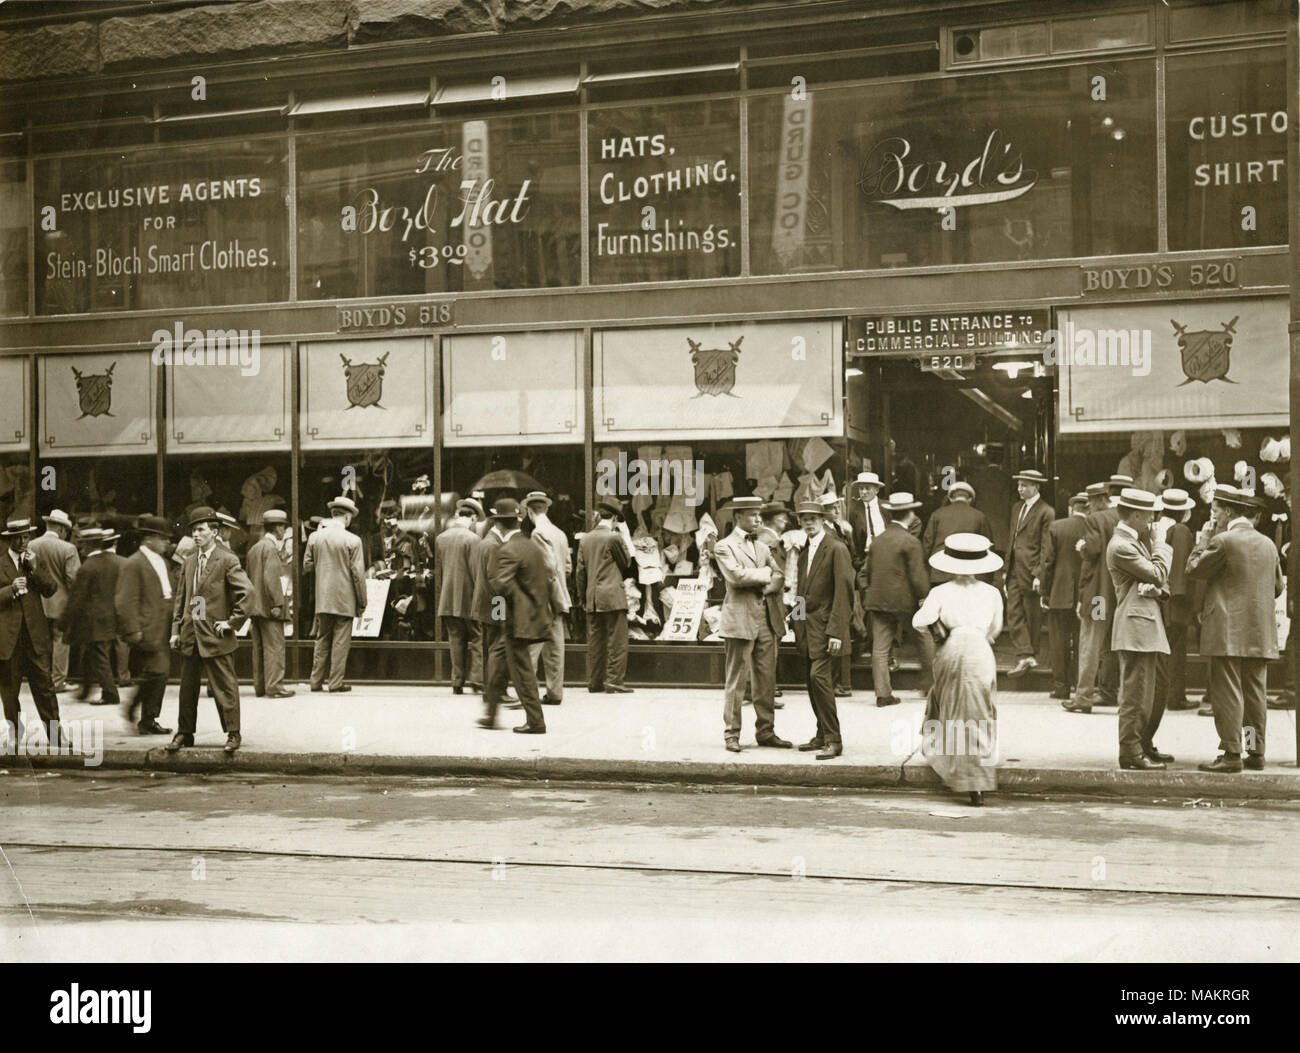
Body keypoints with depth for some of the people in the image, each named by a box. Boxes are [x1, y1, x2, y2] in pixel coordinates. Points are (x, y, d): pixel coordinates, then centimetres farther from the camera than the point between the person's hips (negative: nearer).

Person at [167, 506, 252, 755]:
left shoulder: (227, 561, -7)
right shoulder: (188, 562, 13)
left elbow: (247, 592, -13)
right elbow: (181, 597, 18)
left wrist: (233, 622, -12)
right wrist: (176, 629, 11)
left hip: (215, 635, -6)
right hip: (190, 635, 6)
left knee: (225, 687, 0)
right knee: (187, 687, 11)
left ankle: (233, 734, 8)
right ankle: (184, 733, 20)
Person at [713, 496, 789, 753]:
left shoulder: (762, 547, 20)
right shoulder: (725, 546, -2)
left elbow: (779, 577, 14)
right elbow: (737, 576, -17)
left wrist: (770, 585, -8)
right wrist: (765, 574, -4)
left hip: (766, 619, 6)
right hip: (740, 619, -6)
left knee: (766, 680, 6)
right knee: (736, 681, -3)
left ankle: (765, 731, 14)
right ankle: (731, 735, 4)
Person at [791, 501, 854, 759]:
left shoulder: (836, 549, -10)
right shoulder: (804, 551, 15)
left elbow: (844, 592, -15)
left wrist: (836, 632, -20)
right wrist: (798, 625, 13)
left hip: (824, 626, -8)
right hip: (806, 627, 8)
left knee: (819, 676, -17)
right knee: (812, 680, 10)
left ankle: (833, 740, -12)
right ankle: (823, 735, 21)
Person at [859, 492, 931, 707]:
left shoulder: (877, 540, 10)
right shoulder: (910, 542, -10)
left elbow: (864, 573, 13)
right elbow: (918, 575, -12)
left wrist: (867, 595, 16)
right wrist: (924, 598, -2)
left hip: (878, 600, 5)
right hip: (904, 601, -5)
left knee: (880, 648, 3)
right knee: (925, 639, 14)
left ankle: (883, 693, -1)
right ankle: (929, 684, 20)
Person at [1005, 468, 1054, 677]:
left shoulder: (1046, 512, -8)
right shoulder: (1017, 508, 16)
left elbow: (1046, 547, -11)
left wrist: (1039, 575, -16)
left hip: (1031, 572, -7)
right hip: (1014, 571, 7)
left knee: (1031, 616, 4)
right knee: (1013, 613, -2)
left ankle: (1029, 656, 14)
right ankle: (1025, 656, -5)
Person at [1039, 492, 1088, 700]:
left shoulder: (1055, 527, -5)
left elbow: (1048, 562, -5)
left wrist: (1045, 593, 1)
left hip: (1060, 595, -1)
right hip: (1086, 596, 1)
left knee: (1060, 641, 6)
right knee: (1082, 641, 10)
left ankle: (1061, 685, 6)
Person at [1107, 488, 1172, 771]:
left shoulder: (1136, 541, 17)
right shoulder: (1121, 546, -14)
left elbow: (1159, 579, 15)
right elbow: (1158, 574, -14)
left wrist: (1156, 588, -8)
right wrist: (1160, 544, -1)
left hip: (1147, 625, 10)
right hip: (1135, 627, -10)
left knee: (1147, 693, 16)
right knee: (1135, 692, -7)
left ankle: (1145, 747, 24)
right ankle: (1131, 753, -3)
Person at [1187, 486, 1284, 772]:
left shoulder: (1223, 541, -11)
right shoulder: (1268, 544, 11)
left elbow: (1194, 570, -3)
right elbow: (1277, 587, 16)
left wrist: (1202, 542, 7)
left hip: (1228, 631, -7)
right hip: (1260, 633, 7)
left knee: (1228, 693, -5)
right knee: (1255, 693, 10)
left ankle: (1231, 754, -7)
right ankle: (1256, 752, 12)